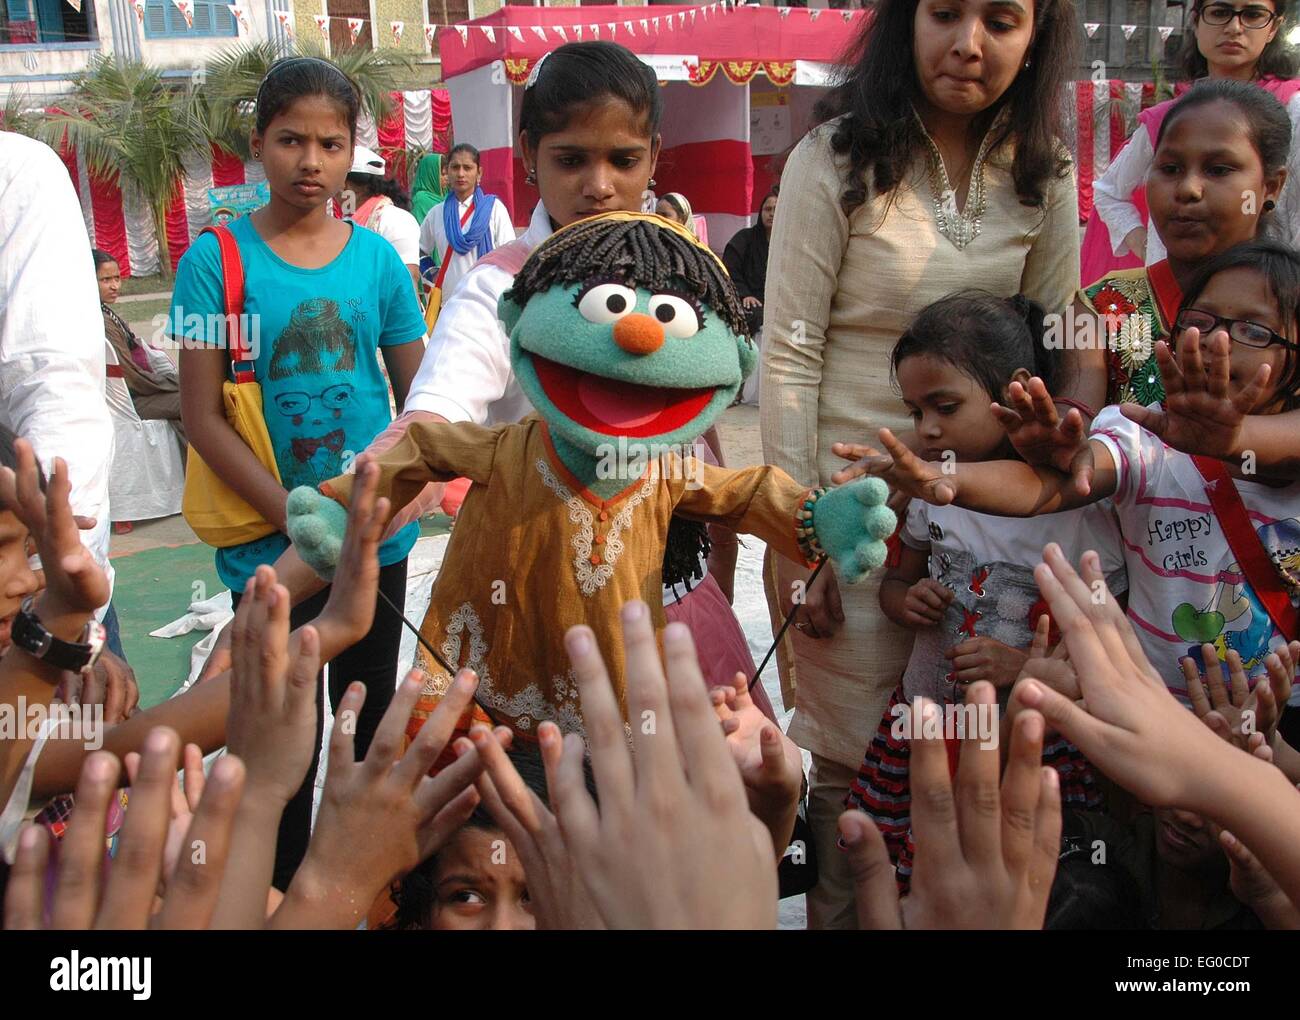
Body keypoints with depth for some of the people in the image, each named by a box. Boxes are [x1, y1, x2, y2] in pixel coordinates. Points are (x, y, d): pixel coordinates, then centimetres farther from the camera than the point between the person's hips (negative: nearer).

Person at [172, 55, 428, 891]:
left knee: (369, 720, 16)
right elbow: (203, 418, -8)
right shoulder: (217, 259, -7)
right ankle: (283, 893, 28)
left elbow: (420, 398, 5)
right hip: (270, 544, -2)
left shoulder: (378, 258, 0)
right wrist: (297, 519, -16)